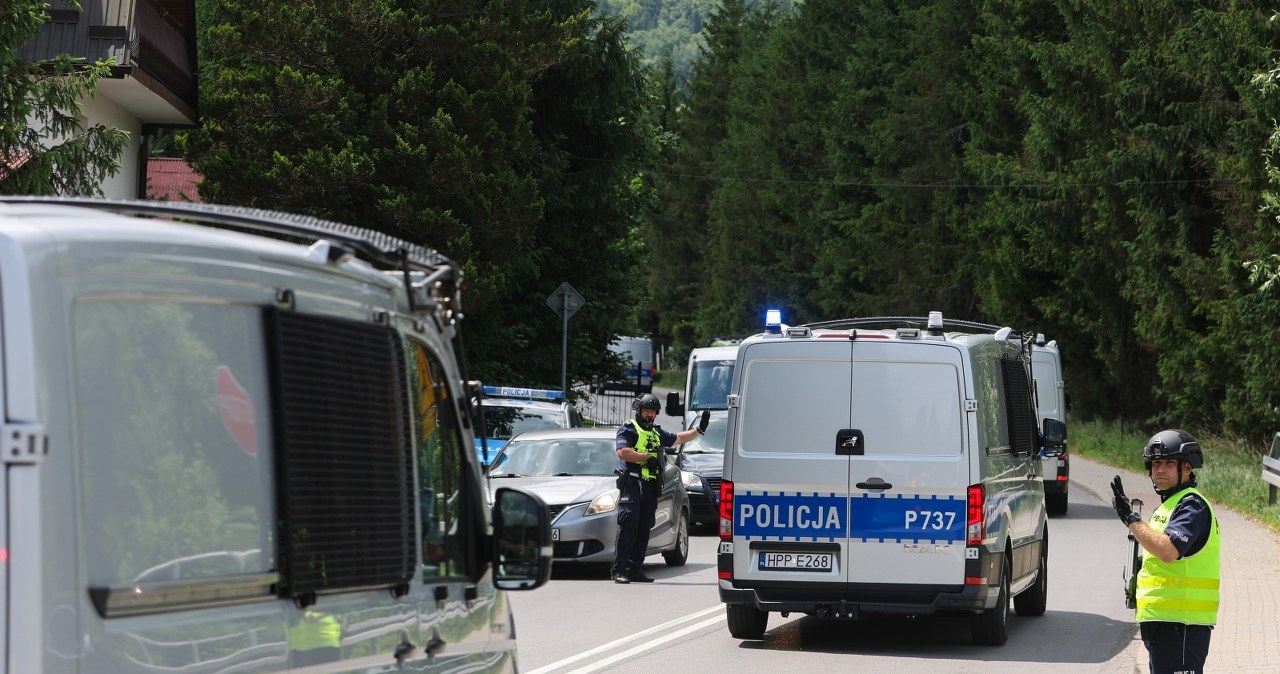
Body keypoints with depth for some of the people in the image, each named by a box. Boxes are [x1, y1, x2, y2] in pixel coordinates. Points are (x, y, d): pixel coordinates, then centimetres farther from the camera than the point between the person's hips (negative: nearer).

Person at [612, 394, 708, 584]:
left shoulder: (656, 432, 25)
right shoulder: (628, 429, 0)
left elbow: (678, 438, 34)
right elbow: (622, 452, -14)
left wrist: (699, 429, 25)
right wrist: (647, 458, -15)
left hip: (650, 487, 8)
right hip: (632, 484, -8)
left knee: (643, 529, 6)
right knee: (628, 528, -14)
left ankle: (634, 569, 10)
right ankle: (618, 570, -16)